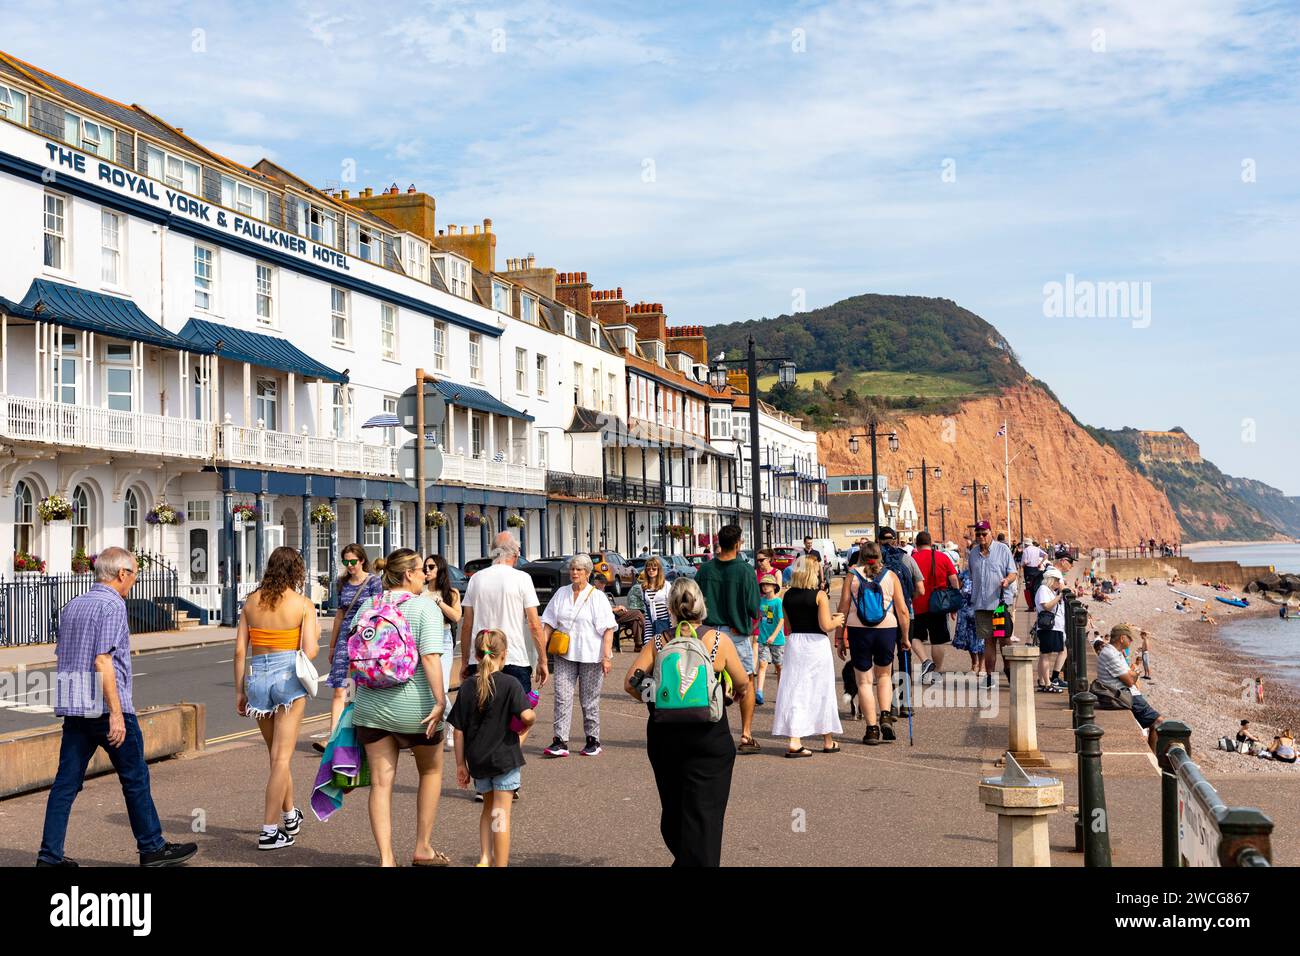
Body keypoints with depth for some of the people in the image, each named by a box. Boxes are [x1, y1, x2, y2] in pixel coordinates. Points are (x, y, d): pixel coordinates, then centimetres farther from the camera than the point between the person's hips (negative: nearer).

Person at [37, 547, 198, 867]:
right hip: (106, 707, -8)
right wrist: (116, 714, -20)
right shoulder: (112, 605, -12)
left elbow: (61, 656, 19)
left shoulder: (72, 606, 14)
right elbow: (102, 661, -20)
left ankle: (49, 855, 4)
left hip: (74, 708, 8)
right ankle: (152, 847, 13)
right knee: (135, 778, 4)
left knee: (67, 780, 6)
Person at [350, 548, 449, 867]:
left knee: (381, 782, 6)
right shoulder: (425, 606, -9)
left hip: (371, 706, 4)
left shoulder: (367, 606, 8)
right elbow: (430, 657, -20)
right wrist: (440, 701, -21)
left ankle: (386, 858, 2)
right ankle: (423, 849, 22)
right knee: (431, 771, 18)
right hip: (414, 706, -4)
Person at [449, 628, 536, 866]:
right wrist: (531, 719, 0)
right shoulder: (510, 684, -11)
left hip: (477, 759, 4)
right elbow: (526, 715, -24)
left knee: (488, 808, 22)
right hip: (504, 757, -4)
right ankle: (500, 864, 4)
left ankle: (484, 859, 18)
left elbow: (459, 730, 1)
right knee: (501, 814, 1)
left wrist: (461, 764, 8)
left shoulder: (467, 687, 0)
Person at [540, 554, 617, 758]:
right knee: (562, 697, -7)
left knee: (590, 700, 4)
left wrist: (607, 656, -13)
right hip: (564, 655, 3)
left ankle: (593, 741, 16)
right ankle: (560, 742, -8)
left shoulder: (597, 596, -1)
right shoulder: (561, 594, 11)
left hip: (590, 656, -3)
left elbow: (608, 629, -5)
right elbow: (549, 624, 15)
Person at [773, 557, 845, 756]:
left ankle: (794, 741, -7)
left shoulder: (788, 596, 4)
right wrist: (837, 621, 6)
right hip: (816, 644, -3)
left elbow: (788, 627, 8)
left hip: (794, 643, 3)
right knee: (821, 690, 10)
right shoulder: (819, 595, -10)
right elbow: (826, 626, -13)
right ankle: (828, 741, 22)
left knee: (795, 690, 4)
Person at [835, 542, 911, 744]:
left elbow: (843, 609, -2)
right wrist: (904, 637, 12)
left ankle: (872, 728, 6)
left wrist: (840, 638, 4)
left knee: (864, 680, 8)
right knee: (883, 675, 23)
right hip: (886, 629, 1)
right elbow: (902, 610, 2)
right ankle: (885, 715, 5)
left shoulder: (852, 576, 2)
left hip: (859, 630, -1)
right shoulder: (891, 576, 5)